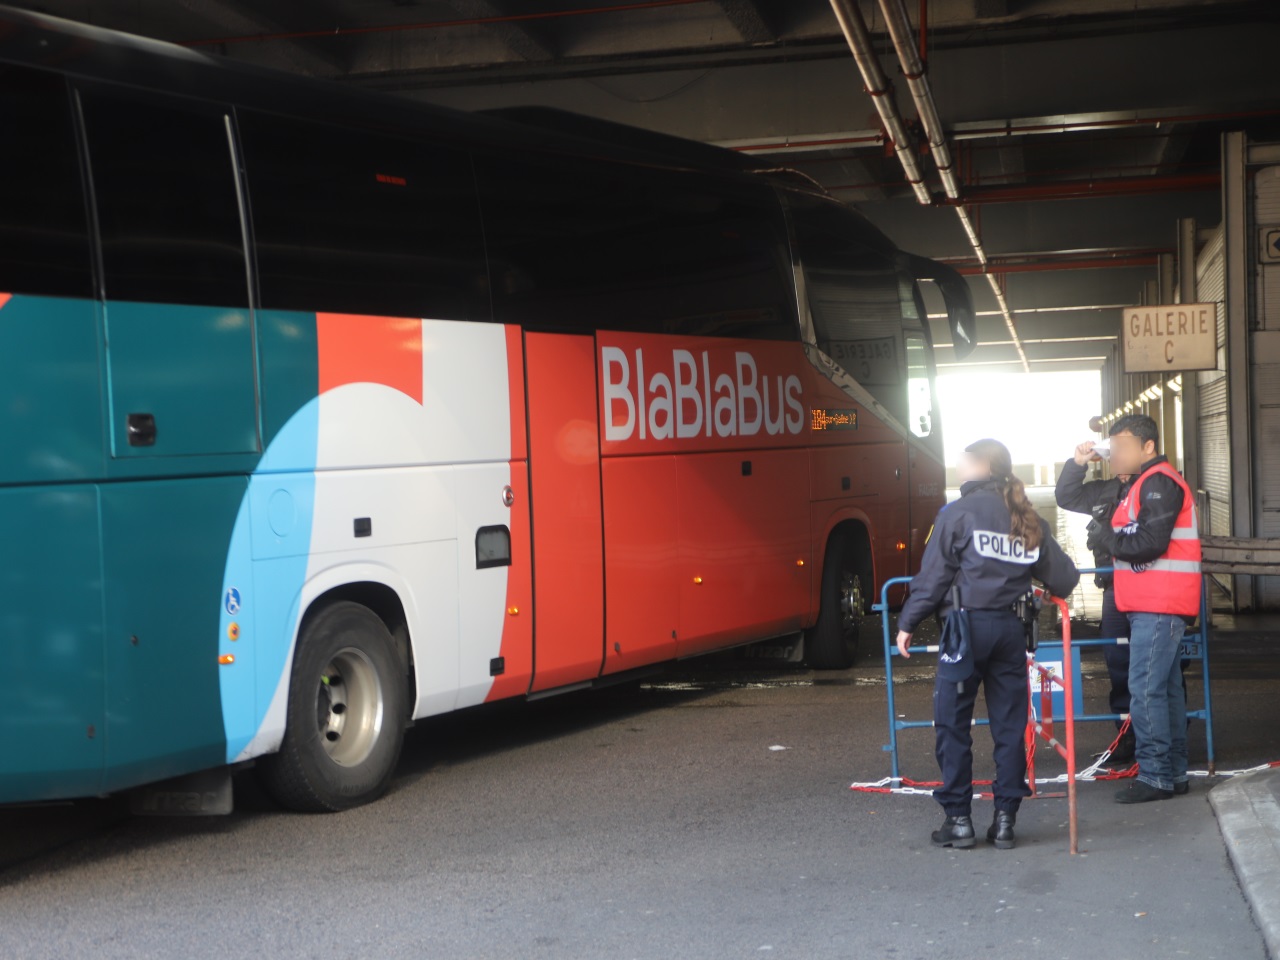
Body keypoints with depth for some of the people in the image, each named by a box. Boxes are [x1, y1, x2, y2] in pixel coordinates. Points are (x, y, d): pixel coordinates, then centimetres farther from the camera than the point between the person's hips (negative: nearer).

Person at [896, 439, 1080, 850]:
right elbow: (1063, 576, 12)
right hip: (1011, 628, 5)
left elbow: (933, 575, -7)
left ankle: (958, 819, 4)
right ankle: (1005, 820, 10)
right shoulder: (1029, 520, 9)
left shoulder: (959, 512, -5)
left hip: (967, 623, -5)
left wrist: (908, 622, 0)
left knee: (952, 723, 4)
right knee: (1009, 725, 9)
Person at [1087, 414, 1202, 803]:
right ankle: (1174, 773, 19)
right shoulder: (1145, 483, 21)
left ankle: (1155, 775, -9)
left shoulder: (1159, 482, -13)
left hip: (1158, 607, -11)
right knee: (1167, 689, 13)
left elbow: (1150, 543, -21)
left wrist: (1109, 539, -8)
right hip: (1153, 606, 11)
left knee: (1146, 690, -11)